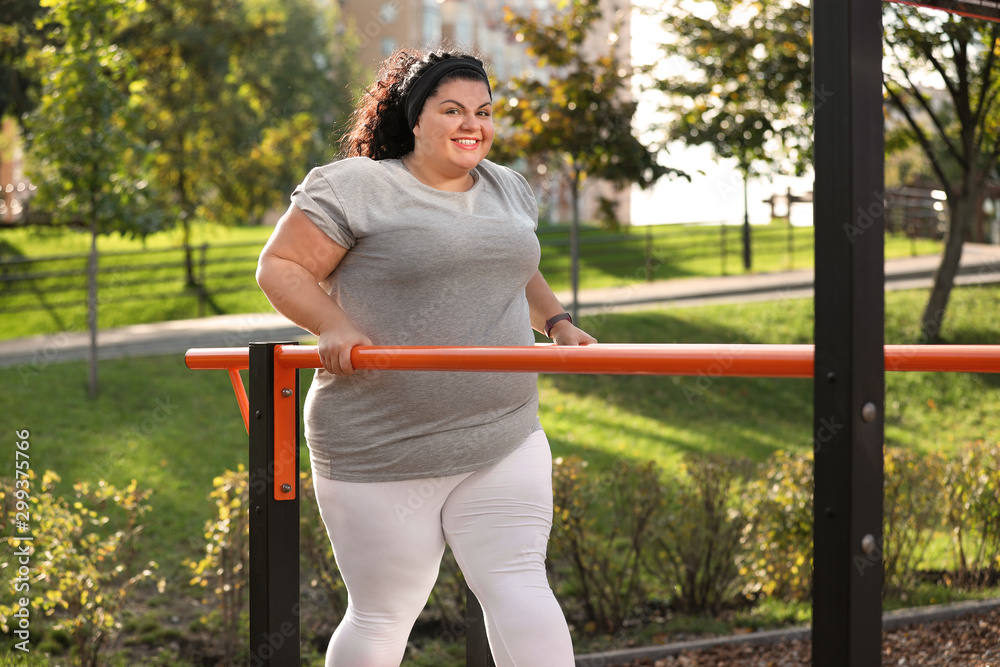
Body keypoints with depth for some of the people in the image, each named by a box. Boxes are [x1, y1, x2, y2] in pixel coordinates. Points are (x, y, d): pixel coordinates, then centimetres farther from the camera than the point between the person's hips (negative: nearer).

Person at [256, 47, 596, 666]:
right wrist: (334, 326, -21)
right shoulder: (358, 188, -7)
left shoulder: (509, 190, 14)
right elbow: (280, 267, -5)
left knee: (518, 588, -7)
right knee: (383, 617, 5)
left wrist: (557, 322, 13)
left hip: (504, 440, 5)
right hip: (384, 453, -5)